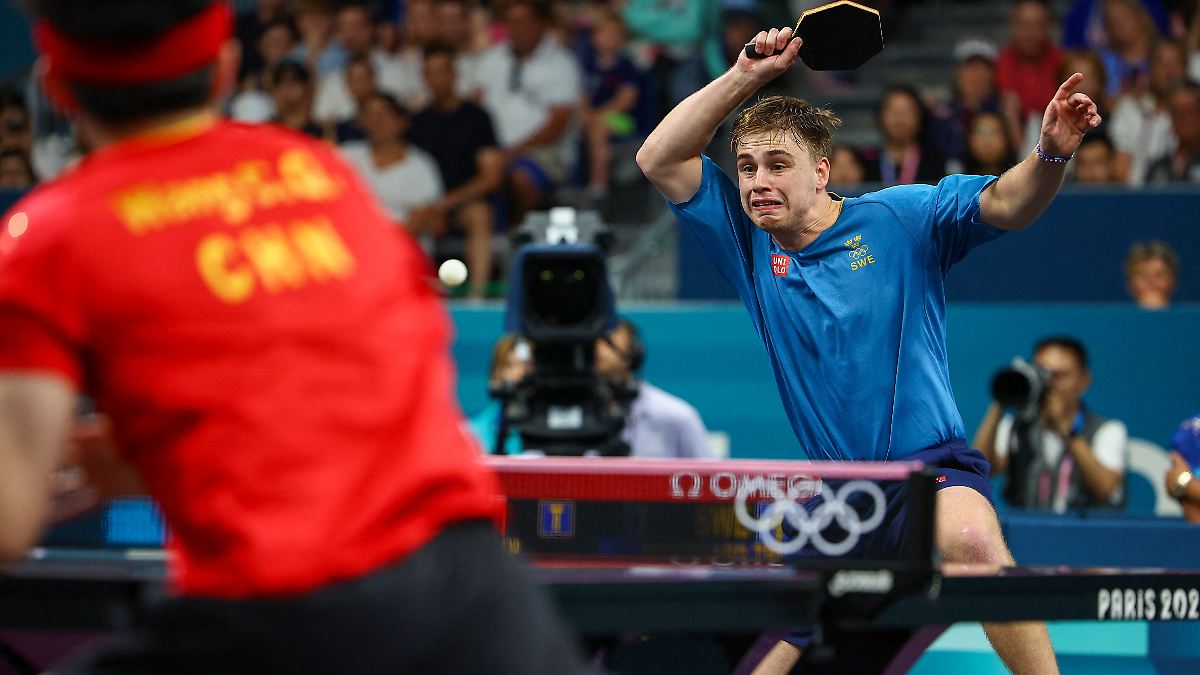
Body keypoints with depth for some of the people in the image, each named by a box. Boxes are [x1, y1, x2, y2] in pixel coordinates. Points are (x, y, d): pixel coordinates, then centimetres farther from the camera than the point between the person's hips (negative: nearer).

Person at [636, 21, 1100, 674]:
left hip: (932, 463, -5)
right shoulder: (749, 243, 6)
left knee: (971, 539, -37)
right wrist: (744, 76, -8)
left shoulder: (902, 217, -3)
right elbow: (660, 160, 2)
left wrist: (1050, 154, -35)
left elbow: (1006, 203, -12)